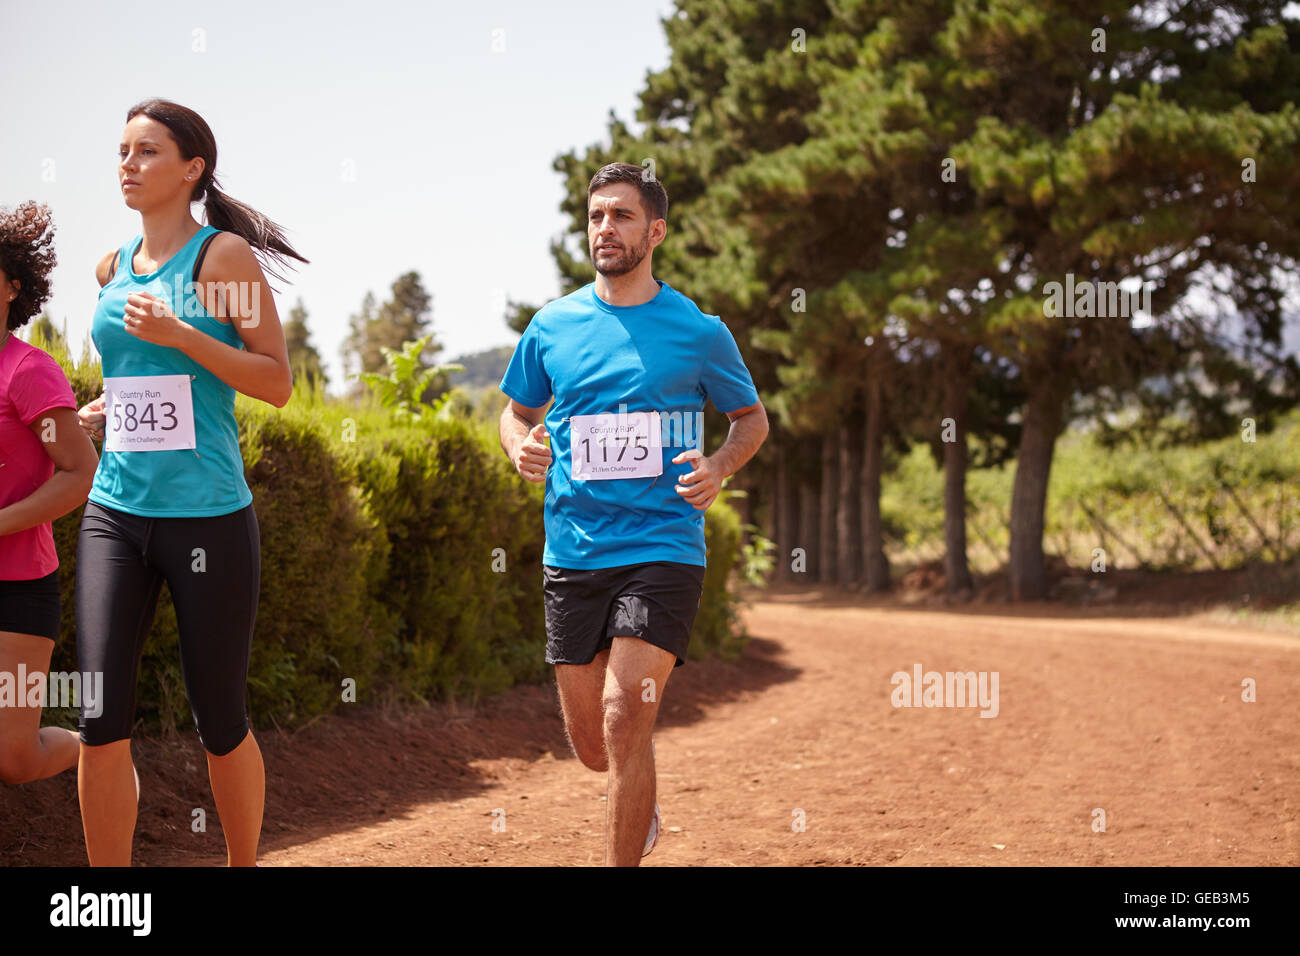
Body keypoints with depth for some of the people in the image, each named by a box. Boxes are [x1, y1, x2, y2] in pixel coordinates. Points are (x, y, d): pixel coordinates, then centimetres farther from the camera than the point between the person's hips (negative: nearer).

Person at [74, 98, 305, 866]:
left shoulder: (223, 255, -3)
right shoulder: (113, 269, 13)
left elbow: (278, 384, -7)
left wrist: (178, 335, -17)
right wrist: (103, 408, 10)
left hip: (208, 516, -4)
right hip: (115, 513, 5)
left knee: (220, 721, 4)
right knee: (101, 719, -6)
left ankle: (245, 862, 25)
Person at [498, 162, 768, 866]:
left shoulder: (699, 332, 0)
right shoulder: (552, 325, 7)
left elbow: (752, 418, 13)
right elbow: (517, 410, 21)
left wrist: (719, 465, -8)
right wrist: (519, 446, -3)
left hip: (662, 549, -3)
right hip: (571, 556, 3)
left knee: (624, 721, -18)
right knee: (593, 747, 8)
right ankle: (642, 803, 43)